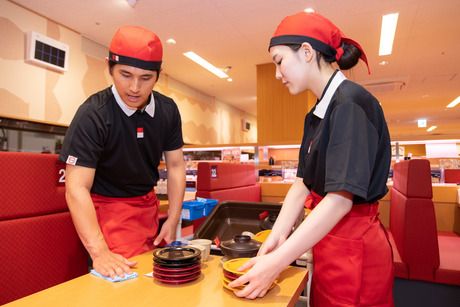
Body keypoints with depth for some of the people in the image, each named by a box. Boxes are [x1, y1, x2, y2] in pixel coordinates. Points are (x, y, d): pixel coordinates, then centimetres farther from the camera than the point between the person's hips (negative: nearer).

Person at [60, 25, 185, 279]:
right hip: (109, 207, -4)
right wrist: (99, 252, -30)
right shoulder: (93, 114, -21)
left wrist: (173, 221, -4)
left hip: (148, 204, 5)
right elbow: (77, 188, -23)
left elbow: (175, 166, 0)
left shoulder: (168, 110, -6)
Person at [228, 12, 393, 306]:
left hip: (354, 248, -8)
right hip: (329, 241, 8)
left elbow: (341, 199, -26)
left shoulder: (351, 103, -19)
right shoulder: (318, 113, 8)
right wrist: (277, 237, -8)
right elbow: (303, 184, 3)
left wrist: (277, 261, -25)